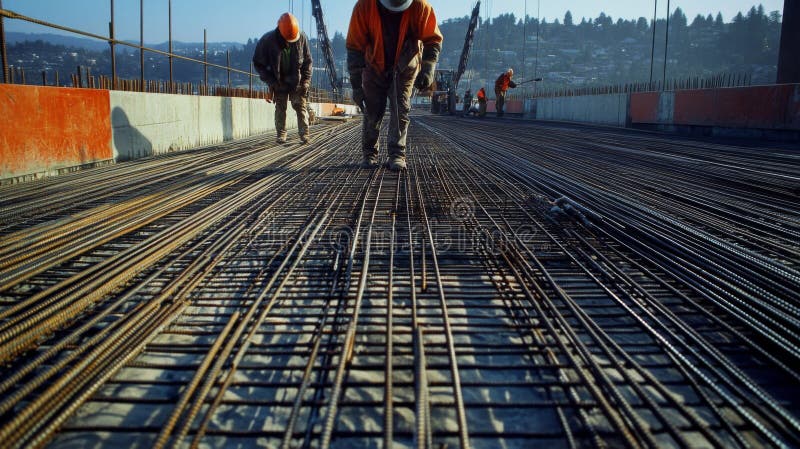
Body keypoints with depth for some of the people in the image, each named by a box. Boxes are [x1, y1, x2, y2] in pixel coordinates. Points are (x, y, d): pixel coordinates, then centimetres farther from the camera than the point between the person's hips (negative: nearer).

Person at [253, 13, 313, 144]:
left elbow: (308, 61, -1)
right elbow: (258, 64, -9)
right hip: (279, 82, 0)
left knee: (300, 106, -4)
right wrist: (271, 81, -15)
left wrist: (306, 81, -9)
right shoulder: (267, 41, -20)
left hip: (297, 81, 1)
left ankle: (304, 135, -3)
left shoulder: (302, 38, -15)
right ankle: (281, 135, 8)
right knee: (280, 107, 1)